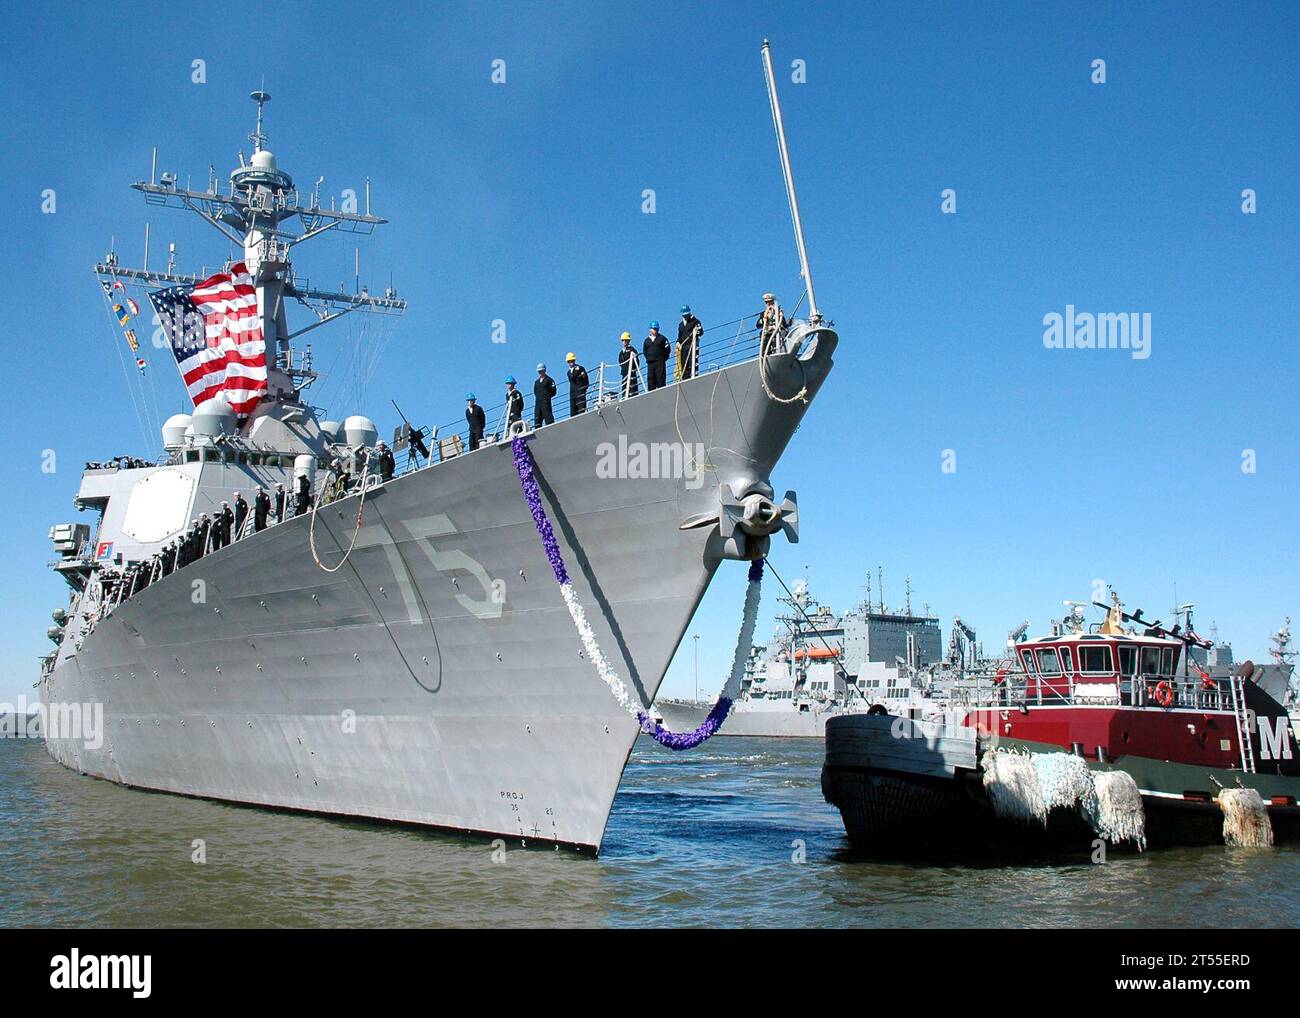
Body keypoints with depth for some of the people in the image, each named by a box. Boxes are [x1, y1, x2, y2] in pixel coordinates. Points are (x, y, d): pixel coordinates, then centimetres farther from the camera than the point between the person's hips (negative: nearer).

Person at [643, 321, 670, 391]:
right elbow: (644, 351, 23)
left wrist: (664, 358, 0)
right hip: (650, 363, 4)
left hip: (660, 362, -4)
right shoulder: (647, 340, 16)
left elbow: (667, 349, 4)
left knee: (660, 379, -9)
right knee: (650, 380, -1)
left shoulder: (662, 338, 6)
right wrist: (648, 358, 11)